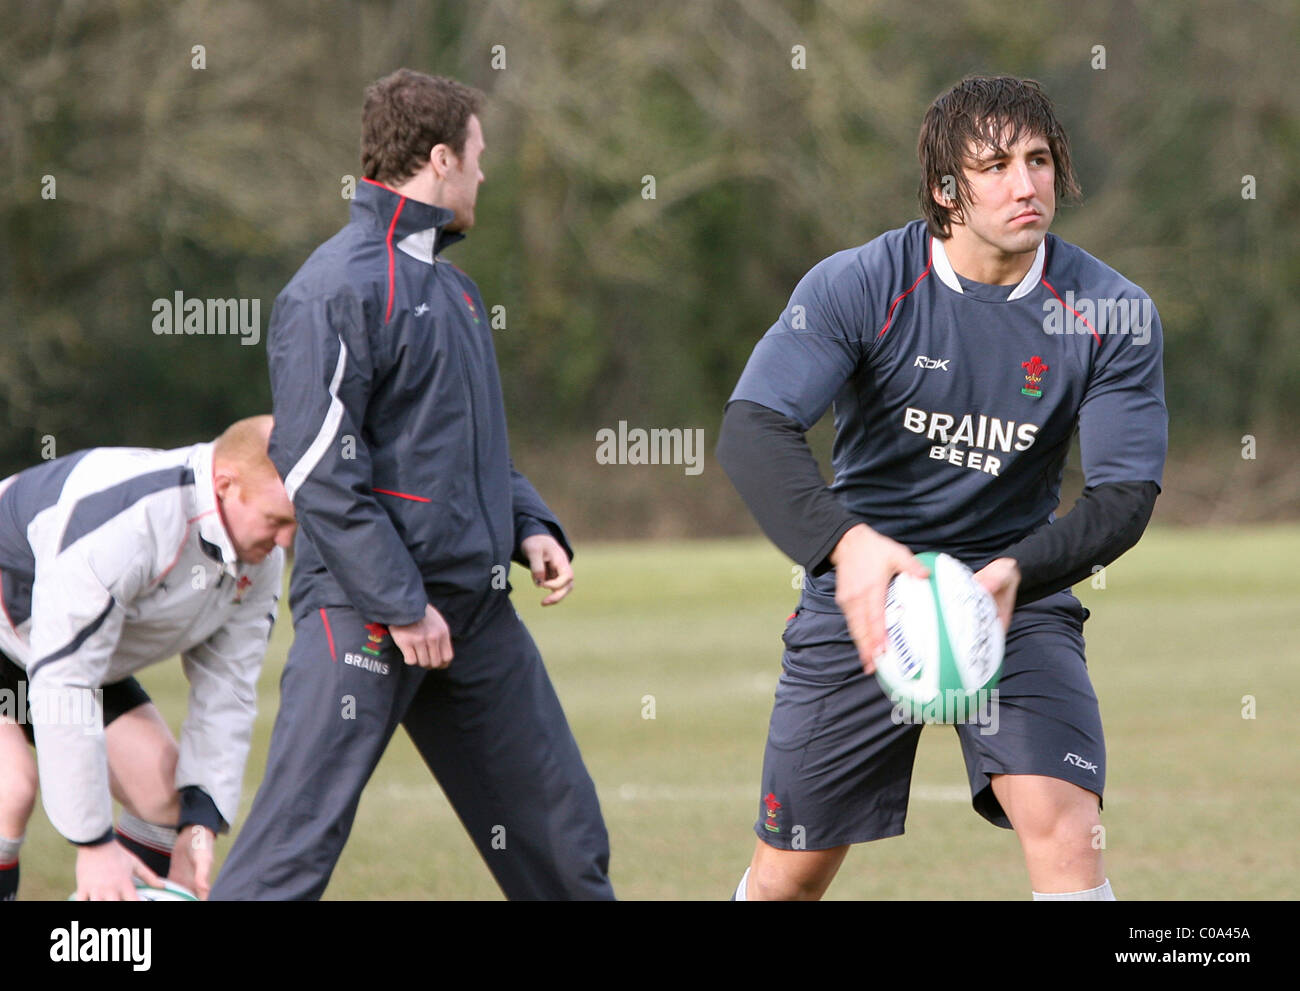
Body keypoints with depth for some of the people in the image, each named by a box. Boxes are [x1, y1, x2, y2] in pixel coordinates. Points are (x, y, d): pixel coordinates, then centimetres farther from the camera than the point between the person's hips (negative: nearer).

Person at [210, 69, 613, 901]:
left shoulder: (450, 285, 17)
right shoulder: (338, 290, -13)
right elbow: (317, 467, -18)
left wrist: (529, 525, 9)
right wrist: (399, 605, -19)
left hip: (476, 606, 9)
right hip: (363, 614, -9)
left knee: (560, 827, 12)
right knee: (298, 837, -11)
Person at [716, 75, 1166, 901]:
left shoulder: (1112, 313, -10)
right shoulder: (858, 286, -14)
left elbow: (1125, 493, -12)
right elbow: (751, 430, -24)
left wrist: (1015, 573, -32)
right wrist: (847, 544, -42)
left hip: (1020, 595, 0)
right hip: (863, 590, 0)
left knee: (1063, 826, -22)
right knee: (790, 875, 7)